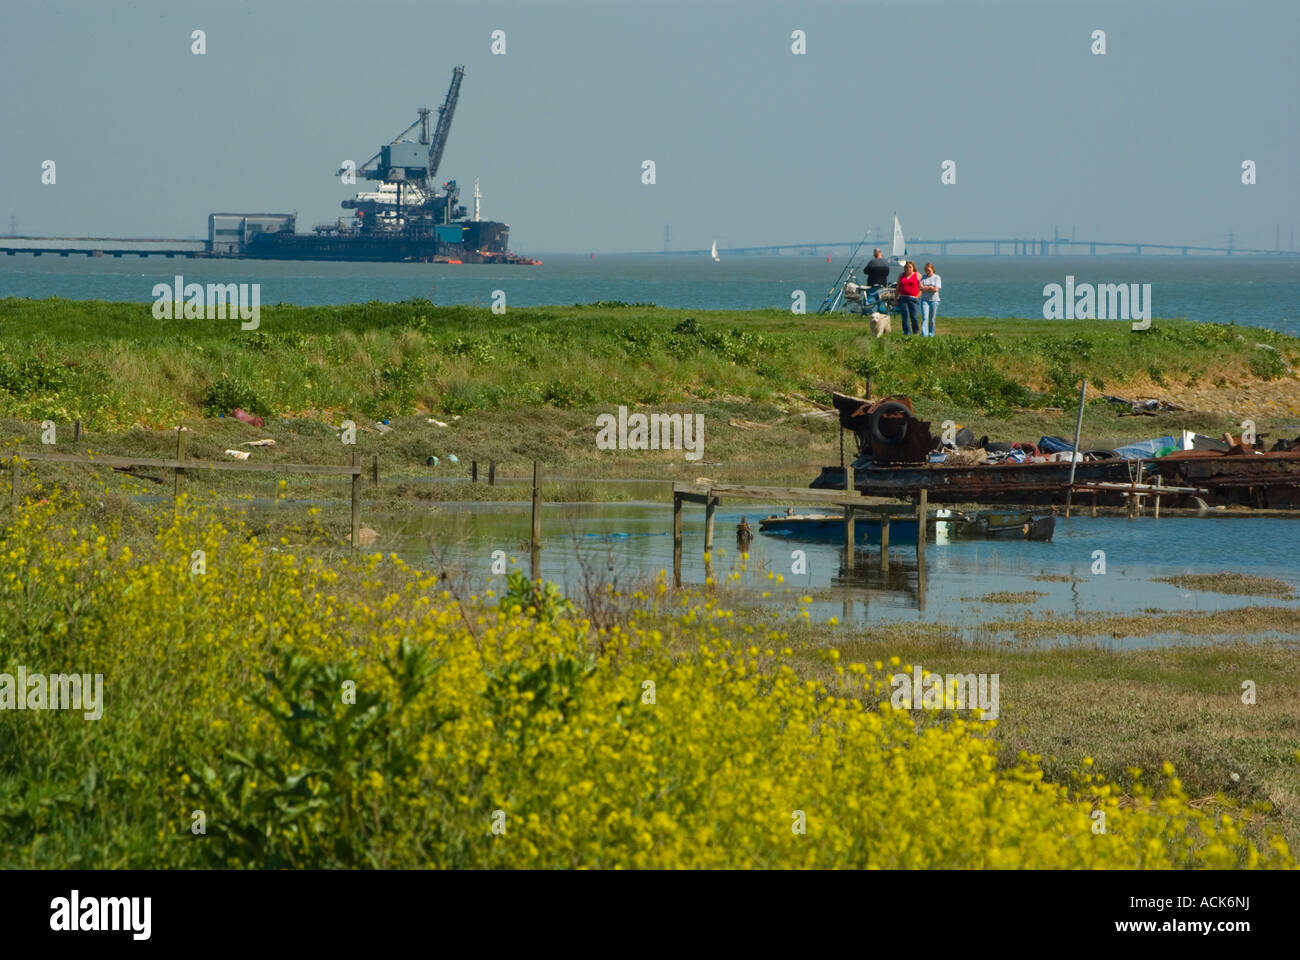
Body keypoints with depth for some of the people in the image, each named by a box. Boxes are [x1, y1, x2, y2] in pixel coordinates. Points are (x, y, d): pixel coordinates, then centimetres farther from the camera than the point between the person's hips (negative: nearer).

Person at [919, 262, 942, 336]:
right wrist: (930, 287, -9)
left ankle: (931, 334, 16)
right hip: (925, 300, 1)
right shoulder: (923, 277, 8)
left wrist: (925, 288, -5)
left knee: (931, 319, 5)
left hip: (934, 300, -1)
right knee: (925, 318, -11)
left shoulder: (936, 277, 2)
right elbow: (921, 287, -4)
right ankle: (924, 334, -18)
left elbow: (936, 289, -9)